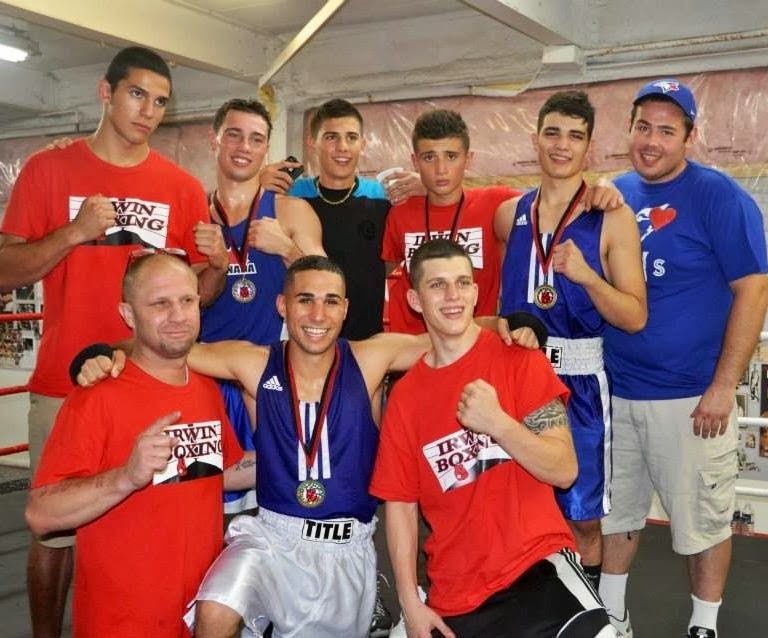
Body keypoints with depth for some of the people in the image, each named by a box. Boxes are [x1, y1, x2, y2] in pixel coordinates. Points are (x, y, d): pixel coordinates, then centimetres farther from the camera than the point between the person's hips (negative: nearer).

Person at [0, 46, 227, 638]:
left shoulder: (183, 187, 6)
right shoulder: (48, 169, 2)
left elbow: (196, 295, 9)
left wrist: (216, 265, -13)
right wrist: (74, 232, -16)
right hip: (65, 385, -1)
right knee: (55, 528, 5)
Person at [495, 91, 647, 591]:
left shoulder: (613, 219, -5)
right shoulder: (509, 215, 6)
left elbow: (635, 319, -9)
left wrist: (585, 275, -23)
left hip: (578, 380, -3)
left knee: (581, 518, 6)